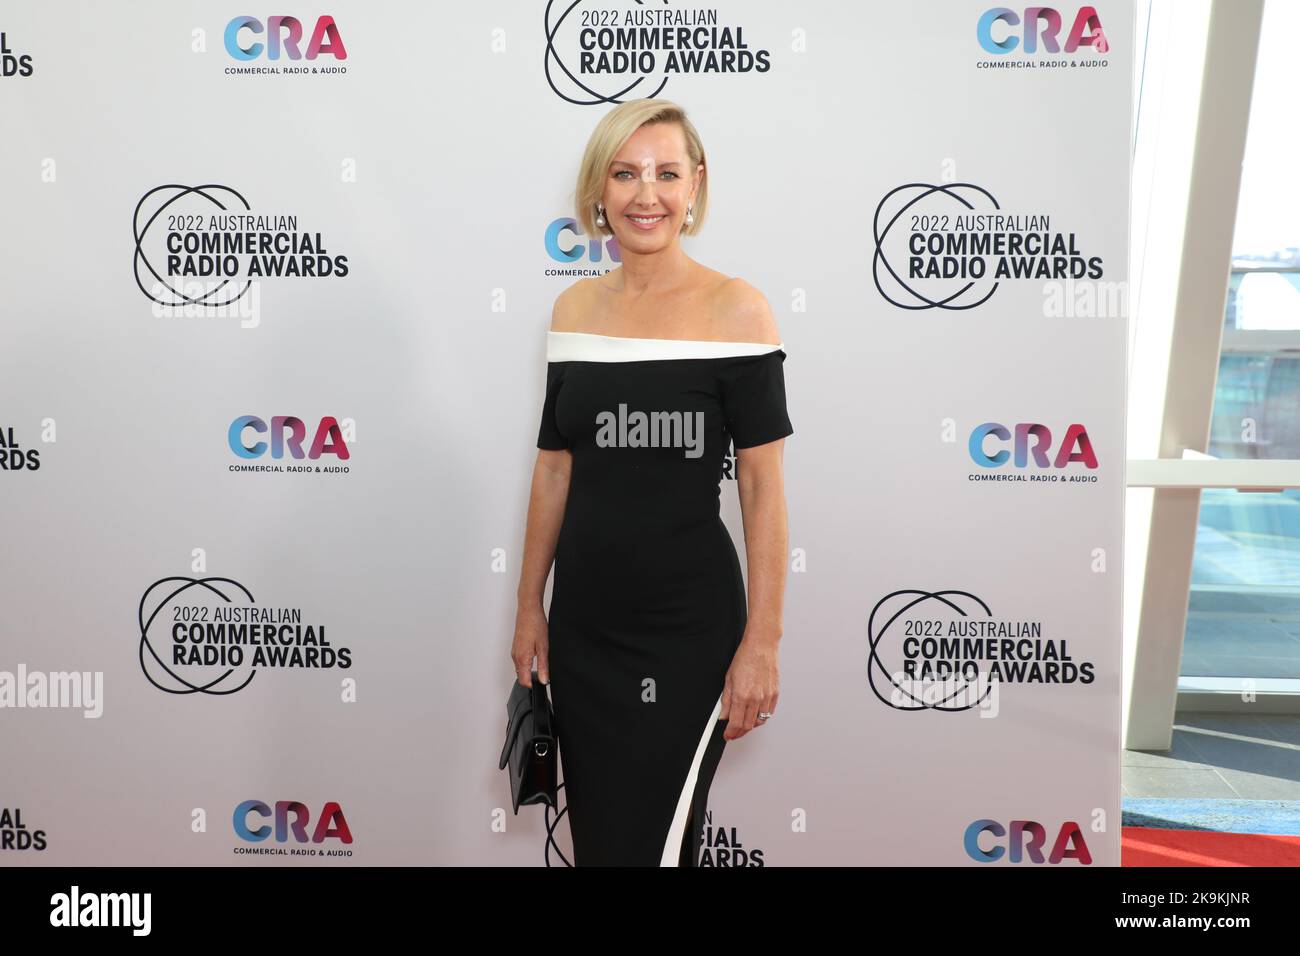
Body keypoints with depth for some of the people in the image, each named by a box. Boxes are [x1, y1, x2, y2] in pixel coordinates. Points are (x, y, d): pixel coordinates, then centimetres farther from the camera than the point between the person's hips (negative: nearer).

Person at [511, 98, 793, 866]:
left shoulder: (735, 308, -9)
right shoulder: (574, 308, 4)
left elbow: (762, 484, -10)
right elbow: (555, 466, 9)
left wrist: (763, 641, -11)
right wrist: (530, 606, 10)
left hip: (688, 630, -4)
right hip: (582, 623, 5)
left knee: (650, 841, 5)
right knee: (592, 836, 18)